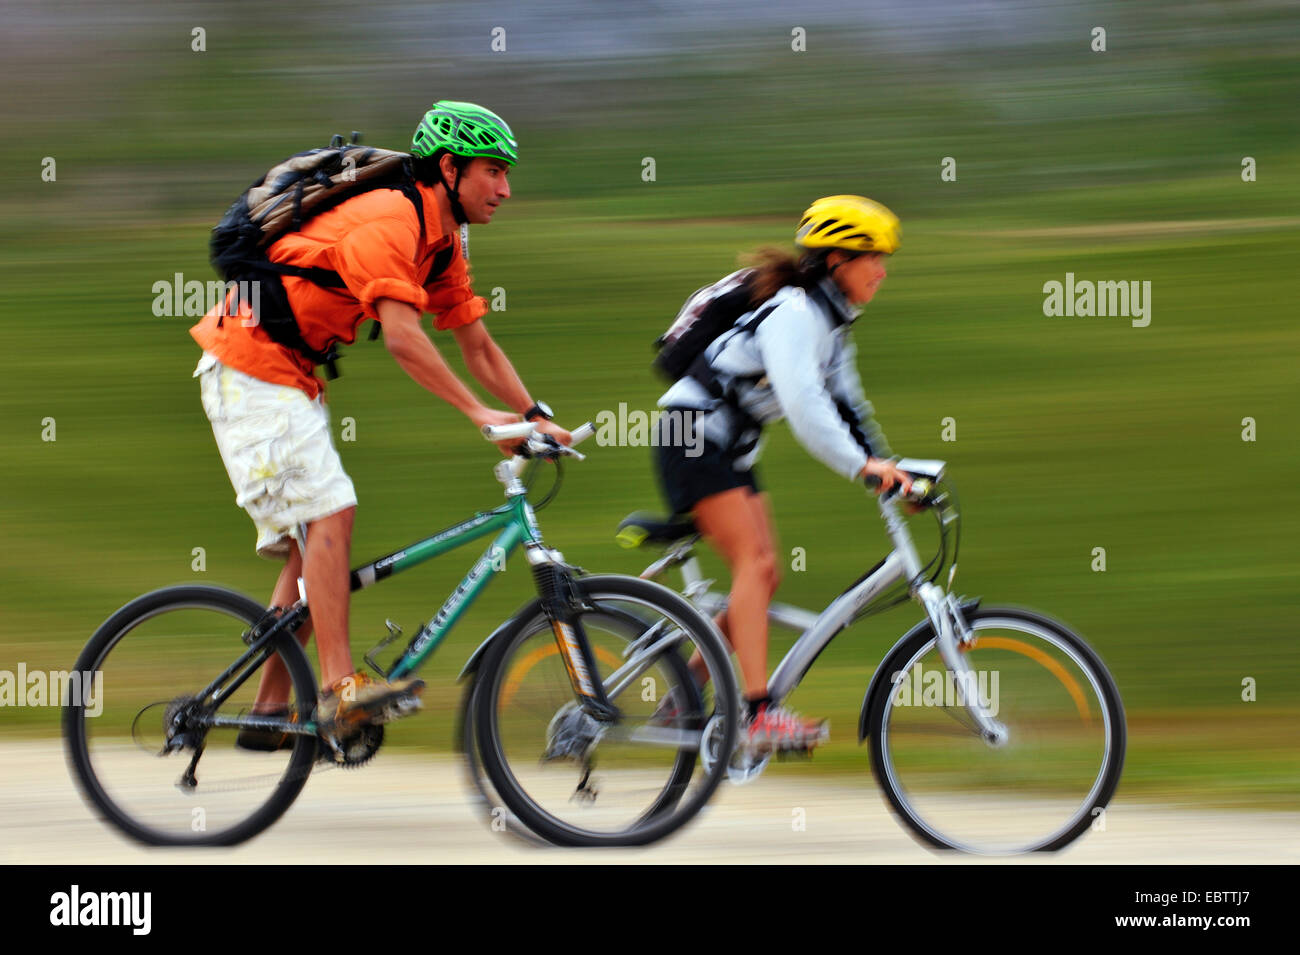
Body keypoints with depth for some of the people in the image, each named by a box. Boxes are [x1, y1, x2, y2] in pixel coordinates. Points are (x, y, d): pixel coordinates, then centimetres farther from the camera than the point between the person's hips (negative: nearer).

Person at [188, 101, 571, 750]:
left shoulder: (442, 243, 10)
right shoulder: (388, 221, -21)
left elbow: (478, 346, 12)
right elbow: (402, 338, -30)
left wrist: (537, 418, 1)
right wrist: (479, 413, -32)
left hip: (291, 378, 10)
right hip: (250, 364, -10)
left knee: (311, 539, 7)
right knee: (329, 514, -20)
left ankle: (270, 713, 9)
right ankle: (340, 689, -25)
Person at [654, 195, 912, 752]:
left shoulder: (831, 323, 11)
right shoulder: (792, 313, -21)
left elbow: (846, 405, 14)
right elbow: (802, 402, -33)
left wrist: (888, 468, 4)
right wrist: (860, 465, -38)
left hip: (731, 448, 10)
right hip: (692, 439, -10)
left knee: (765, 576, 3)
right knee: (754, 563, -19)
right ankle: (758, 713, -26)